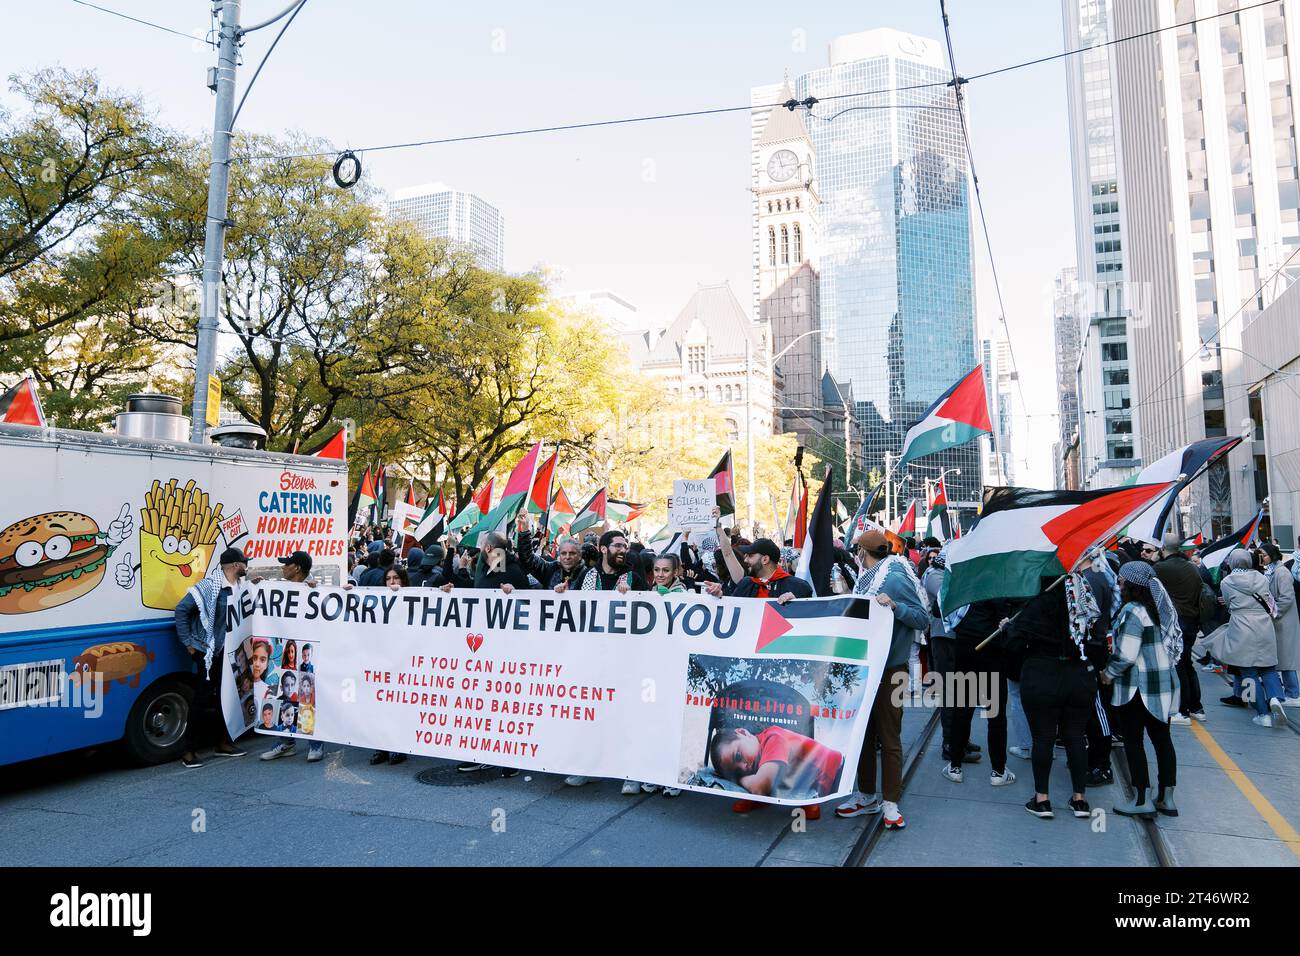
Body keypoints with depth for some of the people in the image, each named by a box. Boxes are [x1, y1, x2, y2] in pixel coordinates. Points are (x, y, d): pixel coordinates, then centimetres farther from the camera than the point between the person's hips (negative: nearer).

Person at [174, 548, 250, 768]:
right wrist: (188, 643, -12)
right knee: (203, 697, -4)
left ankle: (223, 742, 26)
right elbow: (182, 609, -13)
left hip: (229, 652, 7)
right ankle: (188, 751, 4)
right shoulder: (210, 586, -14)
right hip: (209, 652, -7)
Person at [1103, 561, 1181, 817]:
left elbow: (1126, 655, -22)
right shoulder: (1161, 607, 8)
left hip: (1139, 687, -8)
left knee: (1133, 741, 2)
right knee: (1162, 738, 13)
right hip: (1165, 683, 9)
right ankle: (1166, 798, 21)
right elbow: (1177, 640, 13)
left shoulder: (1133, 611, -19)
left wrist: (1109, 673, -7)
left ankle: (1142, 800, 6)